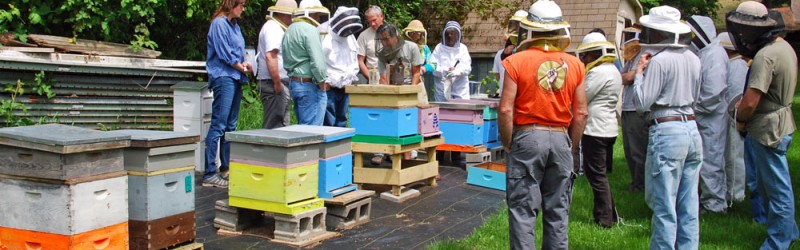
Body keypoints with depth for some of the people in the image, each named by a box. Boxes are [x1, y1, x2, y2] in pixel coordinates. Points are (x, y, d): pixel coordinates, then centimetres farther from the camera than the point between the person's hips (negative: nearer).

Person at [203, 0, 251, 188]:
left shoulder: (235, 25, 19)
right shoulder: (219, 23, -7)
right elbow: (224, 53, -13)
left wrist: (244, 63, 2)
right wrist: (242, 67, -4)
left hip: (235, 78, 9)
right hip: (223, 76, -9)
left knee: (230, 126, 11)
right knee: (218, 125, -11)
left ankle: (226, 169, 19)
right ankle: (209, 174, -10)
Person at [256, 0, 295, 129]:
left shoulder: (277, 28, 20)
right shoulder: (272, 27, -12)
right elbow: (270, 57, -22)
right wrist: (277, 83, -21)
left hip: (280, 82, 10)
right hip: (273, 83, -10)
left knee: (282, 125, 13)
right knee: (274, 126, -8)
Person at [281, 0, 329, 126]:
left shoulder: (289, 30, 17)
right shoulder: (310, 30, -12)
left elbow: (287, 60, 16)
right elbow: (317, 61, -19)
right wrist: (322, 82, -8)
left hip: (293, 82, 9)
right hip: (309, 85, -9)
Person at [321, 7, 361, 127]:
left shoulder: (350, 38, 13)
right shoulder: (325, 37, -11)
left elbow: (354, 62, 23)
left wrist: (351, 75, 8)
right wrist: (335, 80, -13)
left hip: (345, 88, 7)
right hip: (329, 87, -7)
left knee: (341, 122, 11)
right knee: (328, 123, -7)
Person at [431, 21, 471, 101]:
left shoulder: (462, 48, 10)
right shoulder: (439, 48, 6)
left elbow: (467, 67, -1)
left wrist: (458, 72, -22)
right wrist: (445, 71, -19)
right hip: (442, 89, -1)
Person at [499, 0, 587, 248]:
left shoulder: (517, 61, -7)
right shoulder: (575, 65, 2)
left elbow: (506, 110, -11)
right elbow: (581, 113, 4)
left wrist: (508, 144, 2)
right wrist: (572, 148, 14)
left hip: (527, 138, -3)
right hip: (560, 139, 3)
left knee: (523, 210, 4)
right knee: (558, 210, 12)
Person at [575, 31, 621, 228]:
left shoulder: (599, 72, -16)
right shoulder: (613, 71, 16)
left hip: (596, 130, -10)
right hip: (608, 128, 10)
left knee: (596, 175, -2)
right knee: (601, 173, 16)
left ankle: (604, 219, 4)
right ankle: (610, 215, 23)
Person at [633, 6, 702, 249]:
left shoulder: (659, 61, -14)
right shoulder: (693, 59, 9)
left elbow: (641, 102, -13)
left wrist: (639, 71, -1)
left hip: (667, 132, -8)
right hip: (692, 130, 8)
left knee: (664, 207, -1)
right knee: (688, 206, 13)